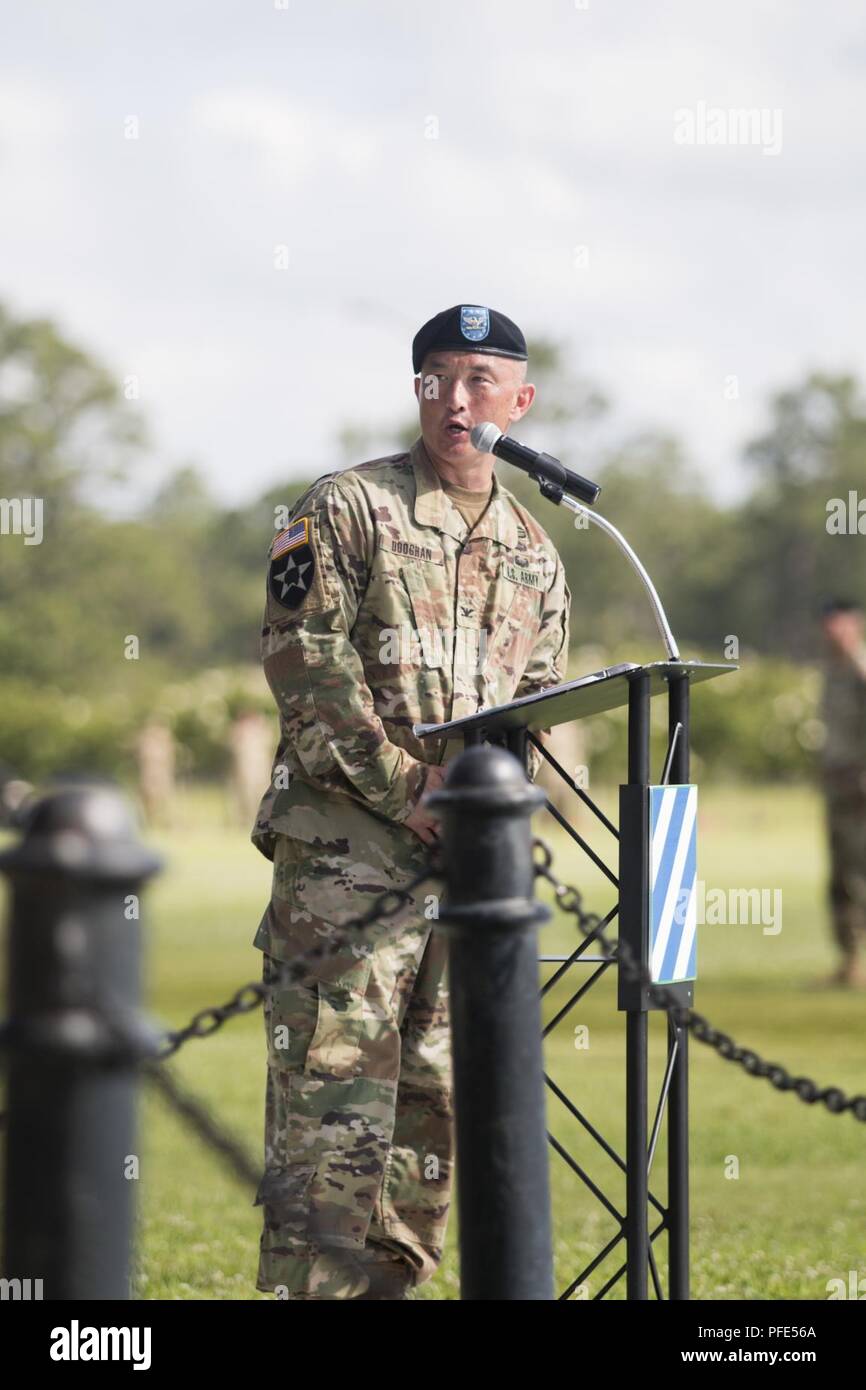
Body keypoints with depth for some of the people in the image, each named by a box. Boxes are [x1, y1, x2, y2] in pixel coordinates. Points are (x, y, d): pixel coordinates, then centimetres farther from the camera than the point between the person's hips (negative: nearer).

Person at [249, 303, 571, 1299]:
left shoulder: (533, 554, 17)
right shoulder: (345, 510, 0)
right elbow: (305, 664, -8)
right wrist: (406, 784, -15)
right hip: (346, 851, -6)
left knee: (433, 1103, 7)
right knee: (331, 1101, -11)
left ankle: (391, 1283, 14)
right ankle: (309, 1287, -13)